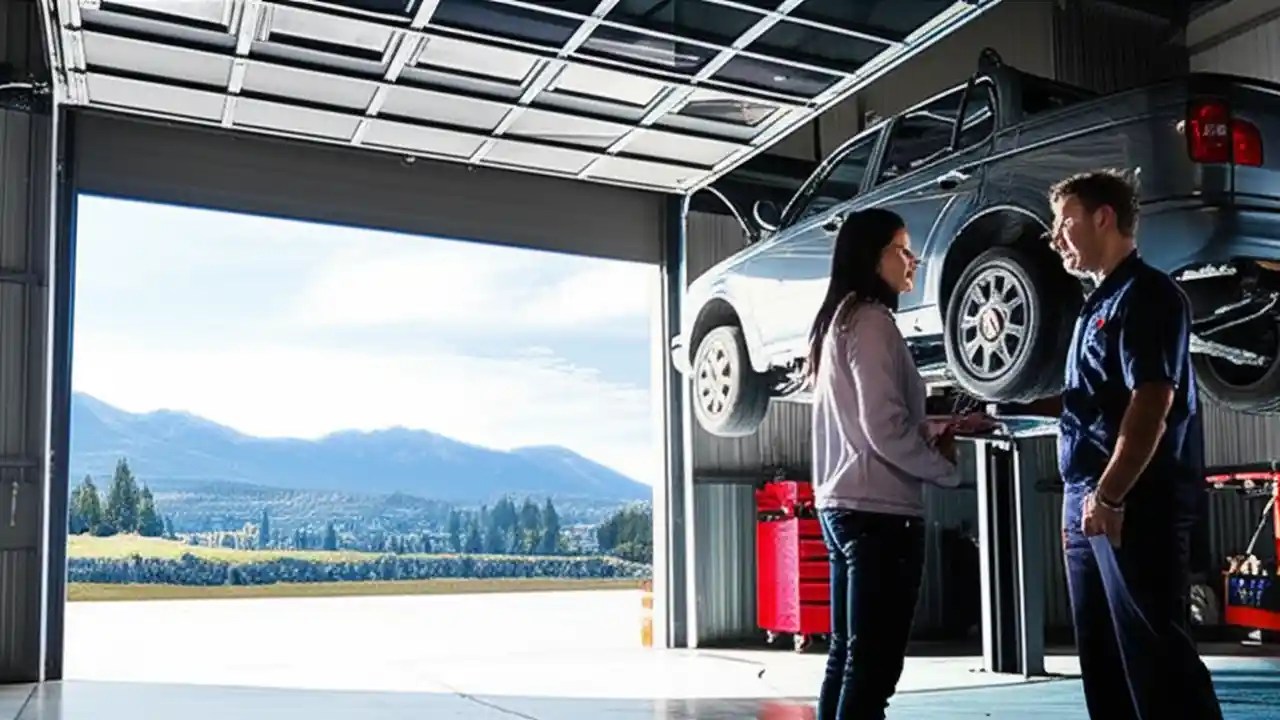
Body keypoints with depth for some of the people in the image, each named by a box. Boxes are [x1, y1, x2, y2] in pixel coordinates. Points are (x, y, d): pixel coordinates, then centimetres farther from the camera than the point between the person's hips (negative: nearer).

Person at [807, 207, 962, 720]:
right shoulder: (870, 319, -11)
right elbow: (884, 428, -18)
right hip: (879, 509, -10)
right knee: (873, 663, -8)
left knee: (848, 655, 13)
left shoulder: (836, 320, 18)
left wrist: (932, 433, 12)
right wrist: (946, 467, -3)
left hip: (841, 503, 10)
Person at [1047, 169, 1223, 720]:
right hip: (1091, 508, 9)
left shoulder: (1146, 295, -9)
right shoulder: (1099, 303, 20)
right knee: (1103, 656, 13)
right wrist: (1080, 503, 18)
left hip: (1135, 507, -9)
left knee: (1153, 651, -7)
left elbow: (1152, 403, -19)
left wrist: (1109, 496, -22)